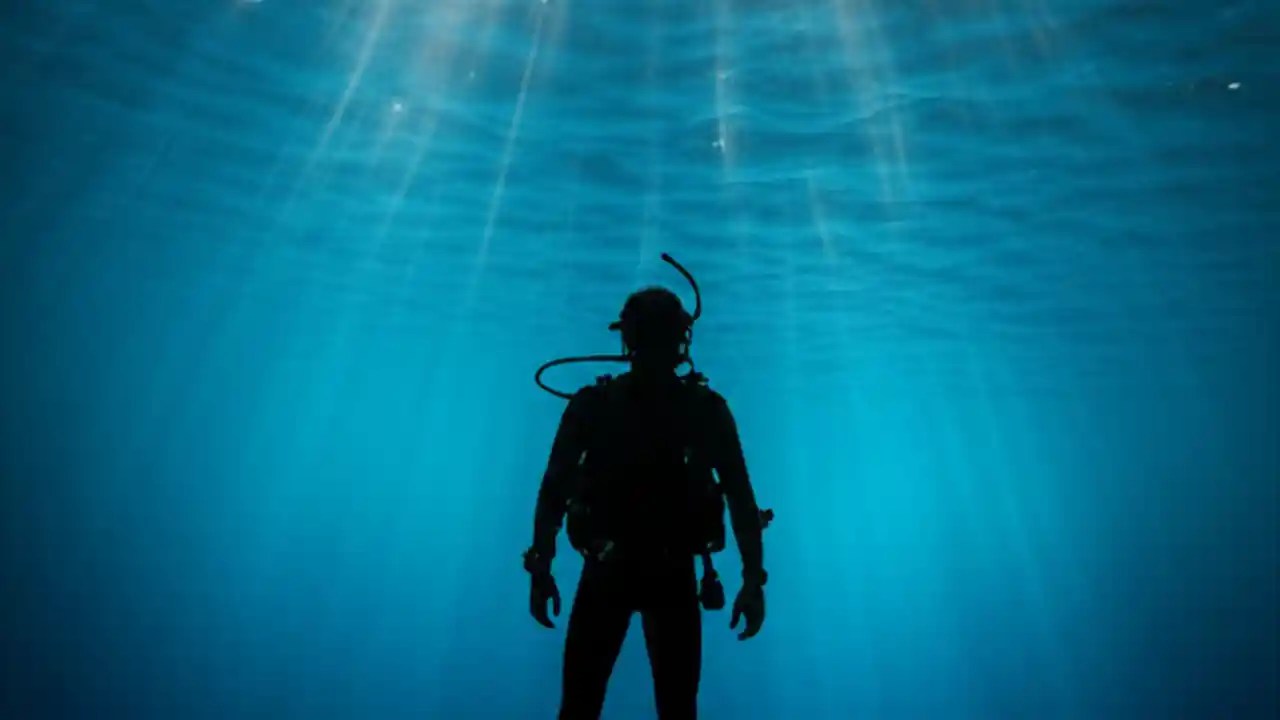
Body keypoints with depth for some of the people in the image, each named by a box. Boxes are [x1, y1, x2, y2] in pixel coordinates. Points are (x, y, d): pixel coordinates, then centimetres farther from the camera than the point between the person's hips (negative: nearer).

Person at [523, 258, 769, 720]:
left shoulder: (706, 409, -3)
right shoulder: (593, 404, -4)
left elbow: (740, 495, -4)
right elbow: (556, 486, -4)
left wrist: (753, 579, -9)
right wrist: (541, 568, -10)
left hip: (674, 574, 0)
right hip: (606, 570, 0)